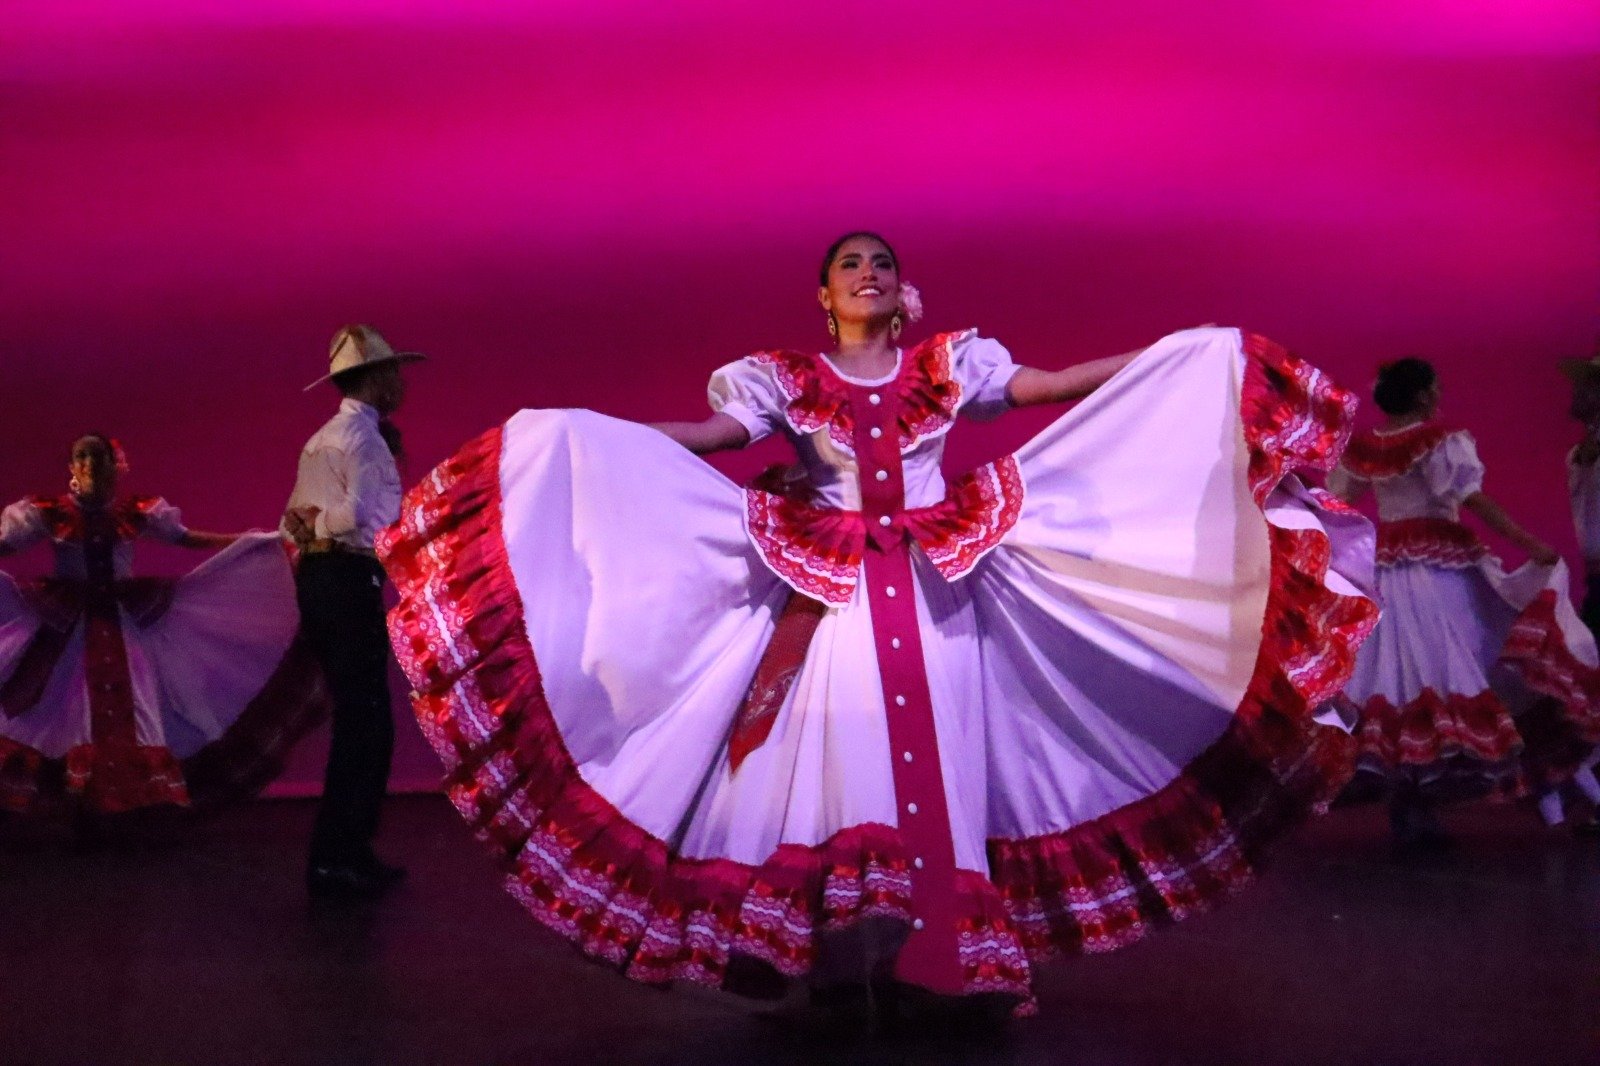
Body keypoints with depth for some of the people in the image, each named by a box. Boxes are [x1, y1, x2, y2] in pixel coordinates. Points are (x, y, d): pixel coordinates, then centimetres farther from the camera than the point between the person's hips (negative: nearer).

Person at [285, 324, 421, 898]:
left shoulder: (323, 440, 22)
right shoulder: (363, 435, -8)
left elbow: (296, 519, 19)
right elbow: (370, 514, -21)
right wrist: (321, 524, -5)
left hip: (317, 580, 10)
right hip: (350, 582, -10)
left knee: (358, 721, 14)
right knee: (365, 725, -8)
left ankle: (349, 852, 18)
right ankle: (333, 861, -9)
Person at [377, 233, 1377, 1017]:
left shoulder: (946, 366, 10)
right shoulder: (787, 381, 7)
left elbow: (1052, 386, 9)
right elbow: (701, 436, 0)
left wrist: (1187, 358, 6)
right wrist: (577, 433, -11)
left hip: (936, 593, 1)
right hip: (828, 598, -1)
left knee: (936, 759, -2)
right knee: (838, 753, -8)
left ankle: (938, 953, 2)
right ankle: (839, 953, -5)